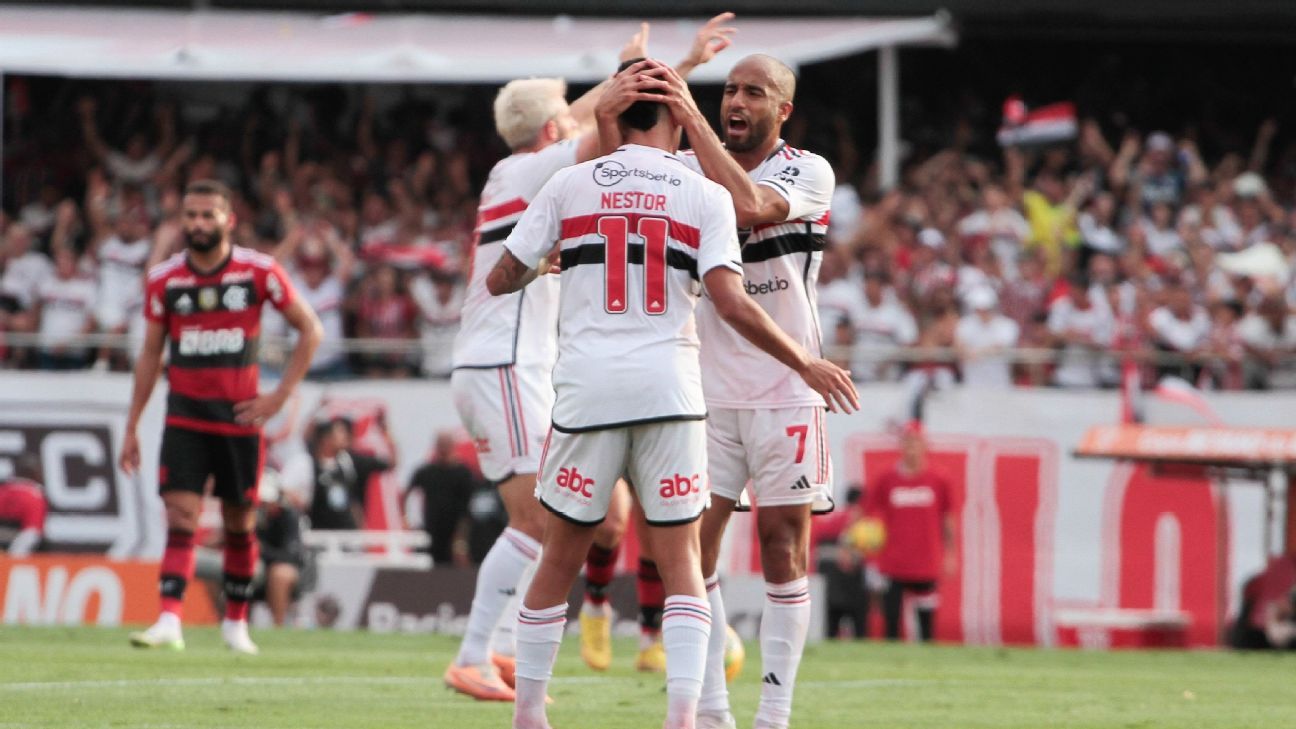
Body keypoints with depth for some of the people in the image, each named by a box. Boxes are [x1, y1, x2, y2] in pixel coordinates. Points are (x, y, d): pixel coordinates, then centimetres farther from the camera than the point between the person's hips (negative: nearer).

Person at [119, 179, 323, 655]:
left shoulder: (259, 272, -5)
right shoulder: (164, 280, 1)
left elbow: (309, 329, 3)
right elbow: (150, 353, 11)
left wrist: (280, 395, -3)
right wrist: (131, 426, 9)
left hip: (240, 415, 0)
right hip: (185, 416, 0)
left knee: (240, 523, 8)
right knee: (181, 517, -13)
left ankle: (235, 622, 23)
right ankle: (169, 622, -21)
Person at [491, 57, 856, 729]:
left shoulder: (569, 186, 4)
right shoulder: (705, 196, 2)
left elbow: (500, 280, 8)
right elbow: (731, 305, -8)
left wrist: (543, 265, 30)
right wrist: (806, 365, 4)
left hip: (587, 389, 1)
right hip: (669, 392, -1)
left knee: (560, 559, 12)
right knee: (681, 564, 5)